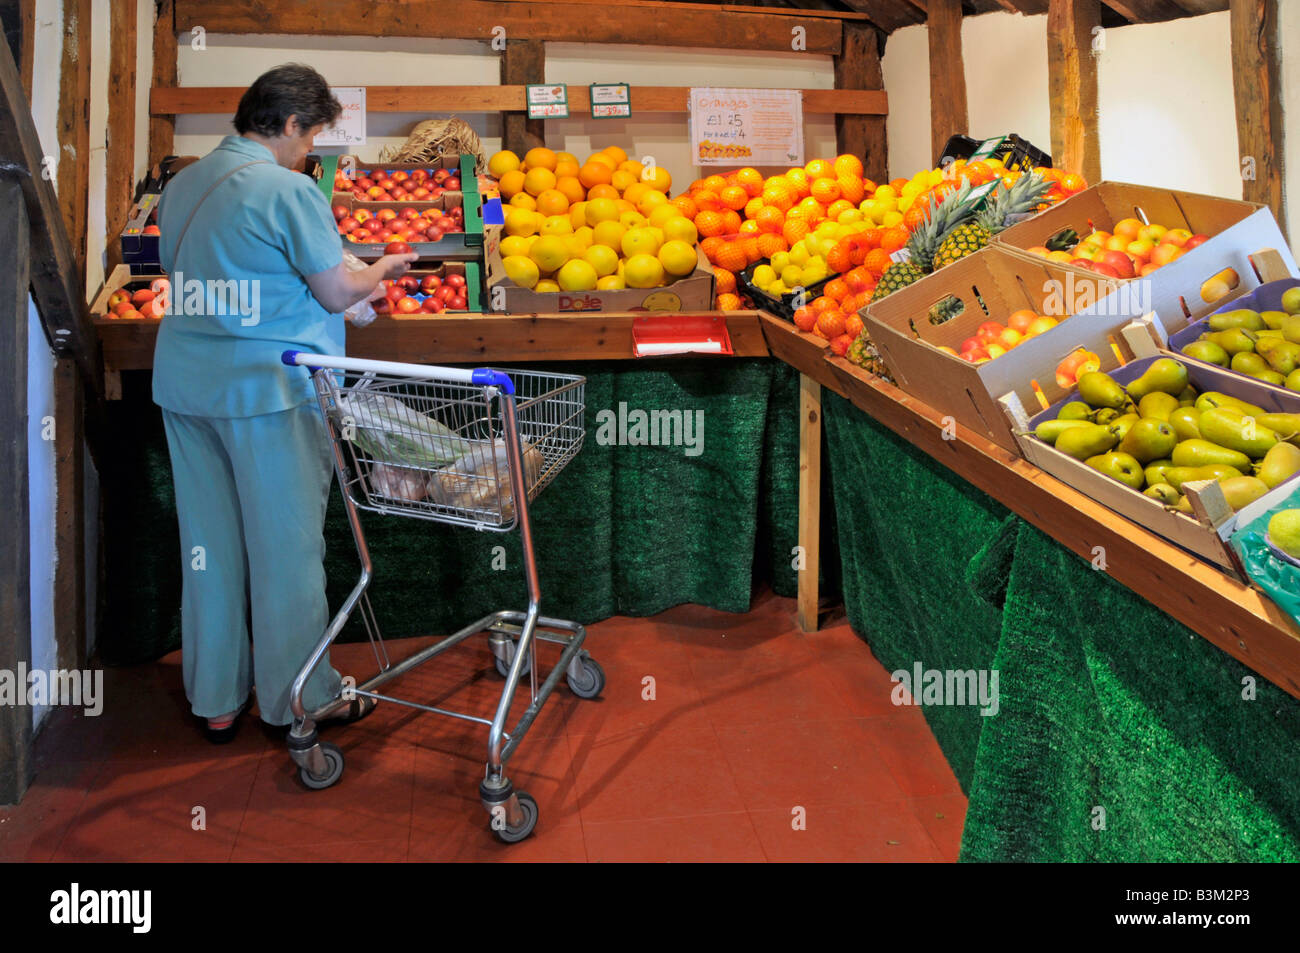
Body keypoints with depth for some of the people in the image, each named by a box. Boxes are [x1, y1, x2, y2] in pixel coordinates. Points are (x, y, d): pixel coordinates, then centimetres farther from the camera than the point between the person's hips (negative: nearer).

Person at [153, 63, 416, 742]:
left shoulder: (181, 186, 12)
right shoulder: (288, 190, -11)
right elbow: (338, 293, -9)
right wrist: (381, 270, 13)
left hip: (184, 386, 7)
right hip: (268, 387, -7)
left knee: (207, 542, 13)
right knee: (286, 544, 4)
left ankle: (216, 699, 24)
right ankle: (298, 697, 17)